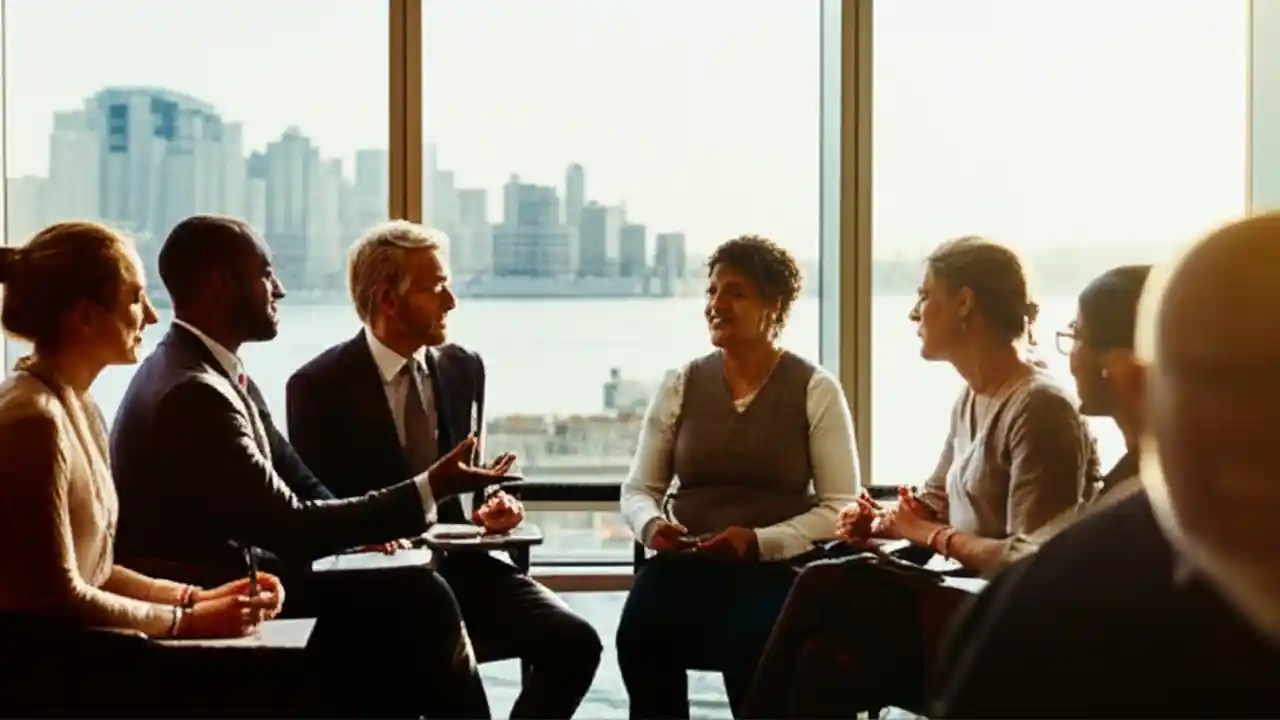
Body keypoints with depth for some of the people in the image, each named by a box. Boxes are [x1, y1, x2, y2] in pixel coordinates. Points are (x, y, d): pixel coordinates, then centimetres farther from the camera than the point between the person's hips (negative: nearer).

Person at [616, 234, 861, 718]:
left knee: (750, 641, -35)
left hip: (775, 568, -2)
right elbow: (637, 489, 13)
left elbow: (840, 509, -2)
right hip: (684, 564, 2)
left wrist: (760, 541, -17)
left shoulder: (816, 390, 2)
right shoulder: (680, 385, 10)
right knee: (639, 634, -30)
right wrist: (651, 525, -11)